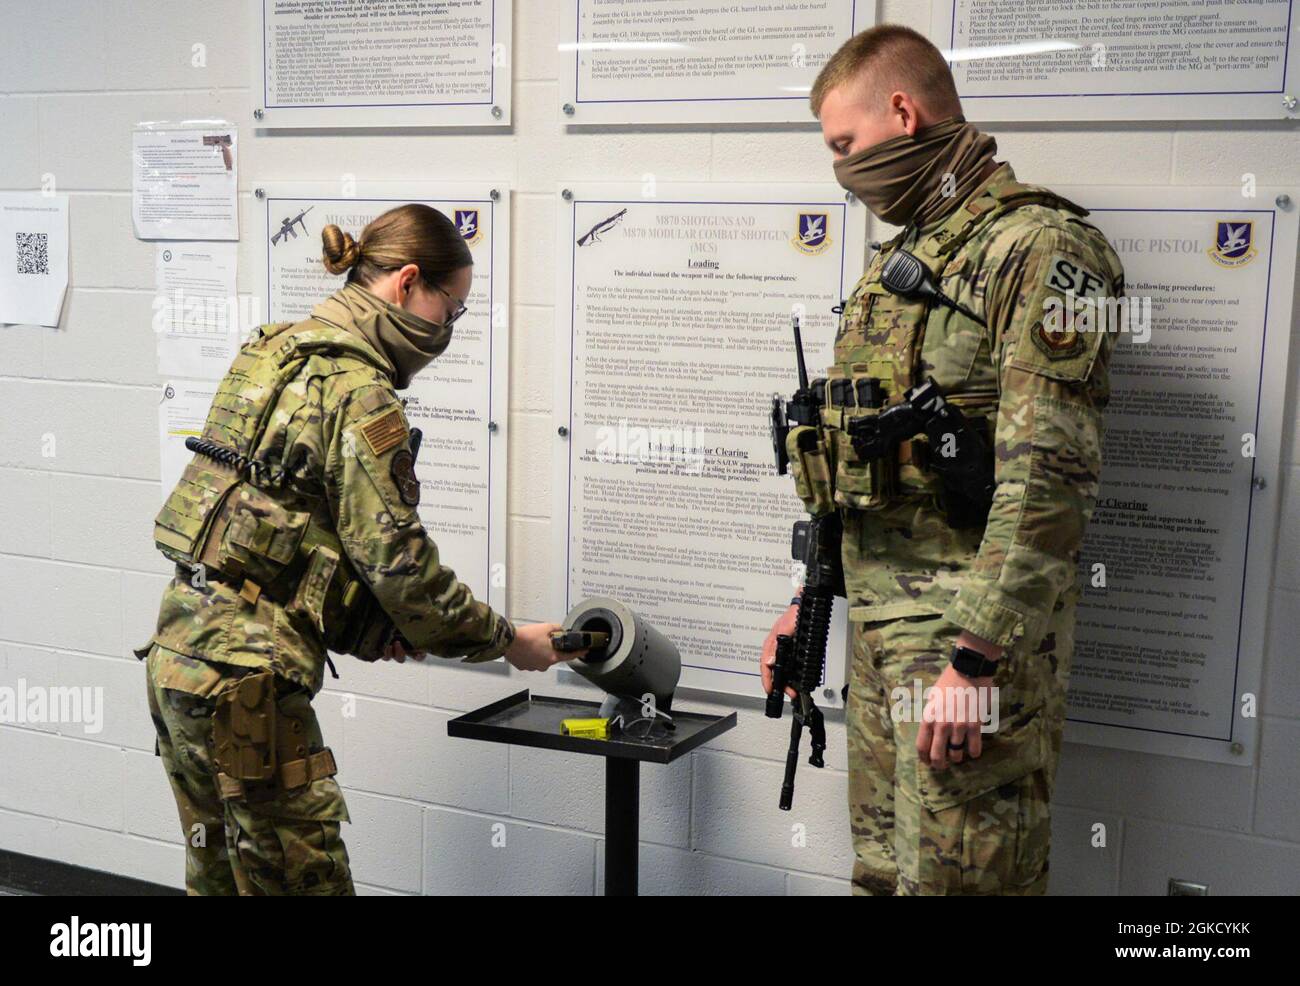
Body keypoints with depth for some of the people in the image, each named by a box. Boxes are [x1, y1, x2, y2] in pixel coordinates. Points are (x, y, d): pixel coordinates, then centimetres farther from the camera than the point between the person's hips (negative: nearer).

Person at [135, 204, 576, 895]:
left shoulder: (276, 351, 12)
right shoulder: (359, 394, -15)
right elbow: (396, 557, -15)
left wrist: (372, 629, 9)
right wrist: (509, 641, -1)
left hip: (181, 648, 10)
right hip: (243, 675, -10)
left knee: (219, 875, 20)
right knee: (303, 875, 1)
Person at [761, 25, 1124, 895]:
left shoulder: (1038, 250, -12)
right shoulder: (902, 259, 17)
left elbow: (1049, 479, -21)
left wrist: (978, 659, -24)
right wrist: (814, 597, 20)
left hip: (975, 628, -9)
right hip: (880, 622, 9)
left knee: (957, 874, -2)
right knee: (881, 870, 16)